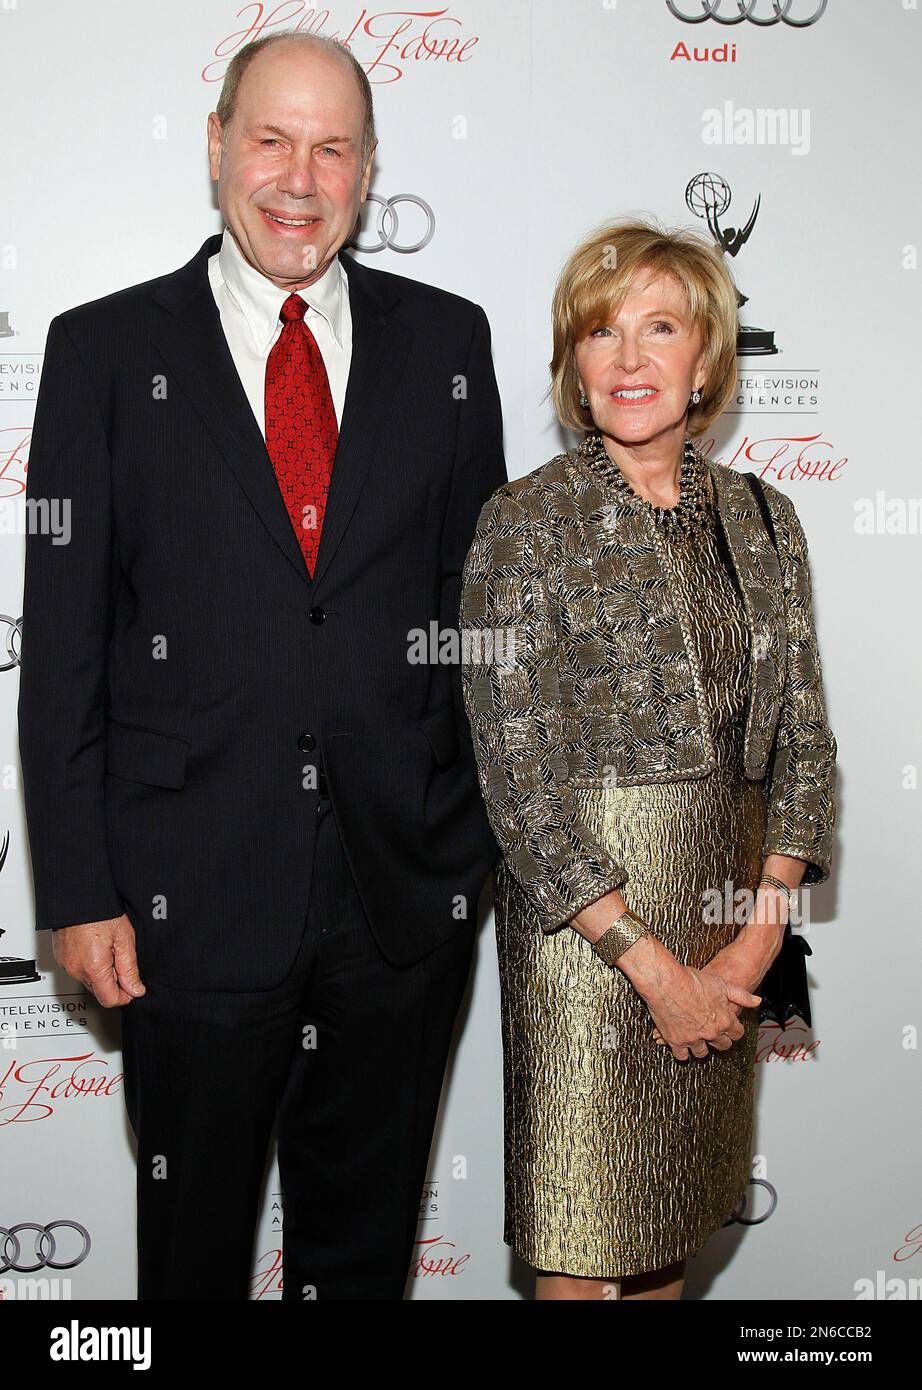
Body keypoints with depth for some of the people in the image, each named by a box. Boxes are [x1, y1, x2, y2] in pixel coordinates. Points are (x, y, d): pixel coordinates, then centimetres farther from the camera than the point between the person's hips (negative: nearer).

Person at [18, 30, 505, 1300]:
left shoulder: (445, 340, 5)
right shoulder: (105, 349, -1)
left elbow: (481, 596, 8)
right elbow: (62, 640, -3)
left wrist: (483, 828, 6)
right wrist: (78, 889, -6)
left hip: (409, 891, 2)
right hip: (195, 896, -1)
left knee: (366, 1241, 20)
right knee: (193, 1241, 17)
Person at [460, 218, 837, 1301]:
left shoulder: (763, 519, 6)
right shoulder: (524, 523, -9)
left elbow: (802, 743, 6)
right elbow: (516, 779, -13)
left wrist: (759, 937, -5)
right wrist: (654, 966, -14)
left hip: (728, 935, 5)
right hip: (580, 916, -4)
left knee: (675, 1219, 17)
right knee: (580, 1237, 6)